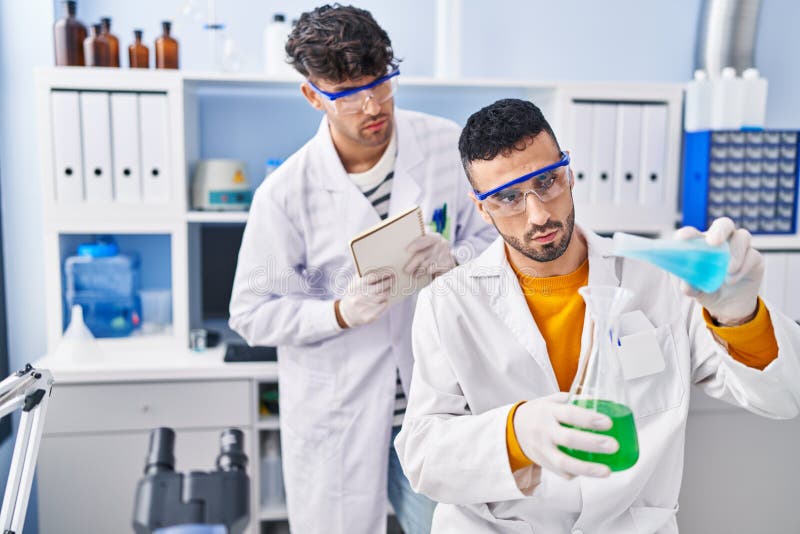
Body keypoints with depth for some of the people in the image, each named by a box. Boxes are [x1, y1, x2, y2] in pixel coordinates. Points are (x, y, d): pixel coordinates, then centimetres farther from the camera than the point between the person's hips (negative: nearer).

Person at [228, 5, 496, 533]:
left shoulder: (447, 146, -7)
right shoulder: (286, 192, -14)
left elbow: (493, 237, 3)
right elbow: (252, 314, -8)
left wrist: (453, 258, -20)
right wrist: (340, 312, -25)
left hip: (433, 398, 2)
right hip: (334, 413, -1)